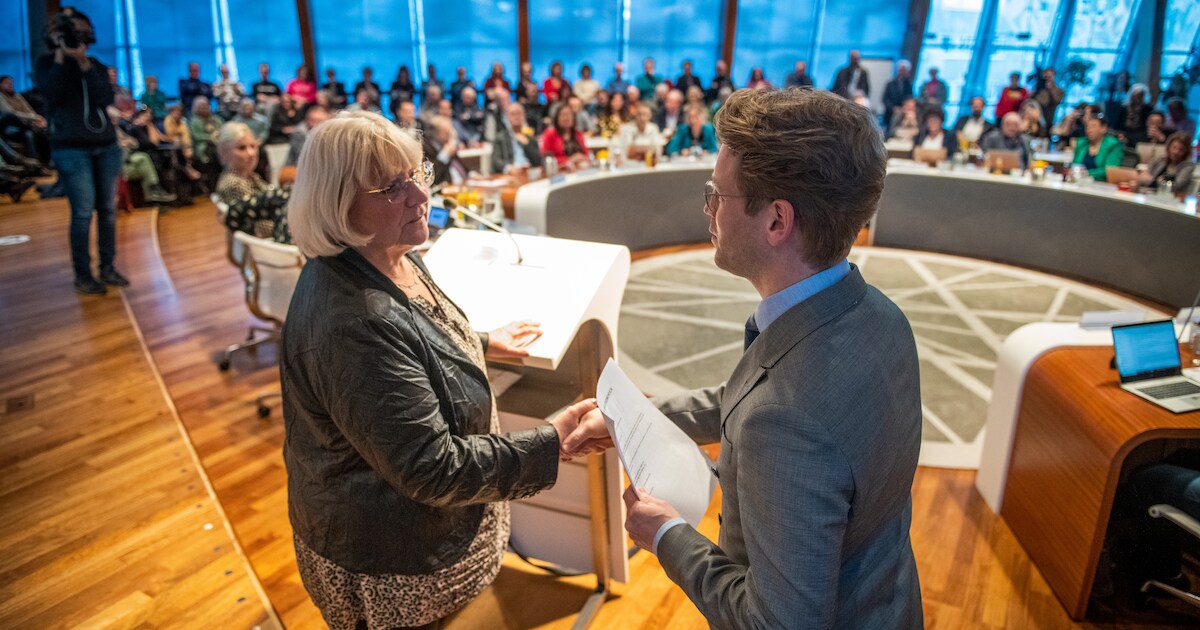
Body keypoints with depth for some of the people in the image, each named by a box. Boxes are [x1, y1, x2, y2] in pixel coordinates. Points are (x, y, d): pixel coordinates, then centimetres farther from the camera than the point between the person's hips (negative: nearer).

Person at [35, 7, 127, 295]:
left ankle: (107, 268, 13)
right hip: (71, 149, -3)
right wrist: (61, 55, -7)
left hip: (107, 145, 3)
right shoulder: (47, 63, 6)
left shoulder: (96, 65, 13)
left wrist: (84, 62, -11)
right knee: (83, 212, -7)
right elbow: (52, 94, -13)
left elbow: (105, 99, -5)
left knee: (107, 209, 4)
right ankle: (82, 275, 0)